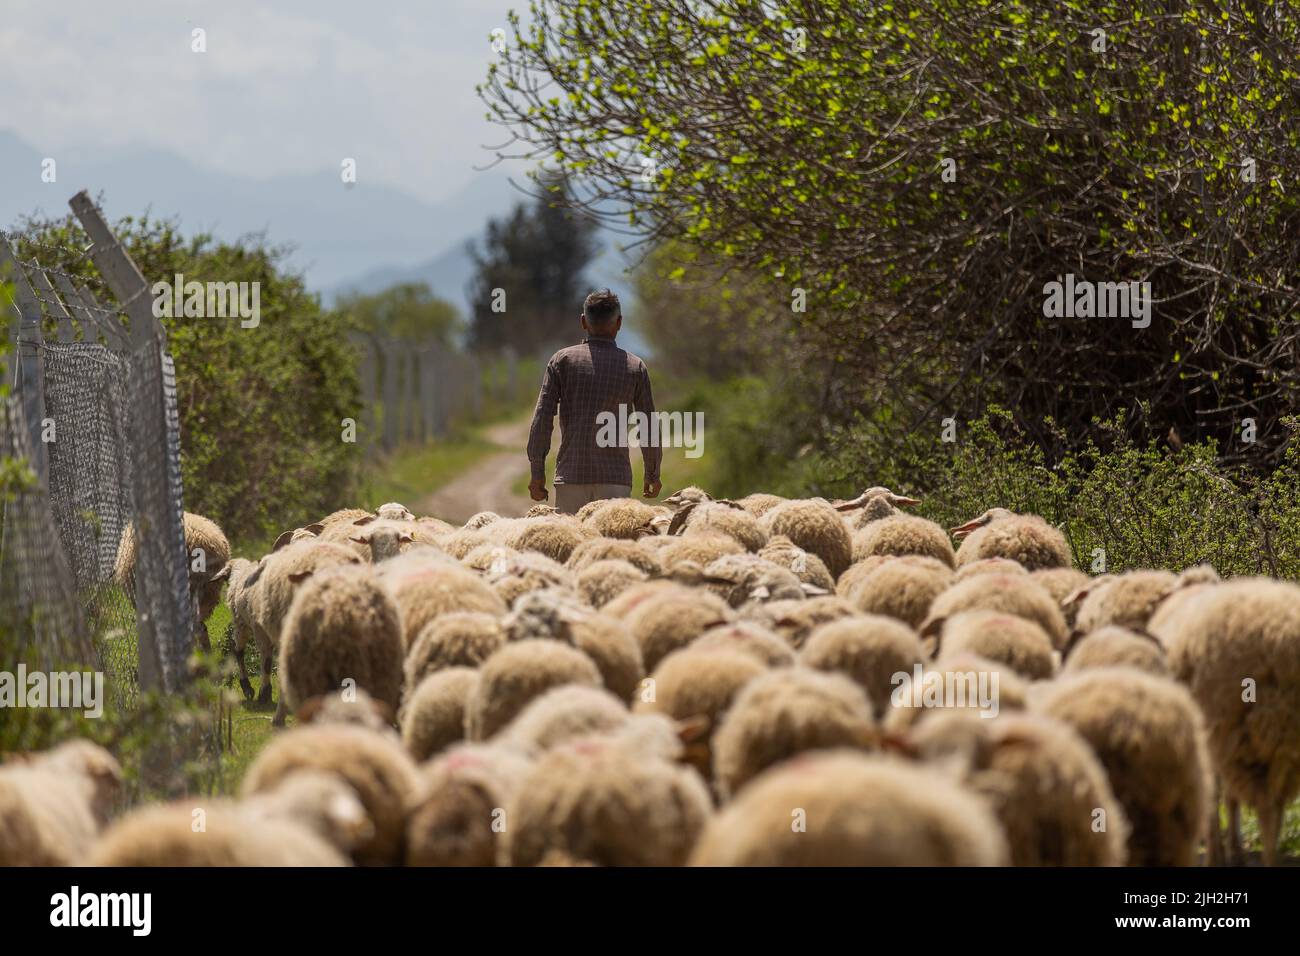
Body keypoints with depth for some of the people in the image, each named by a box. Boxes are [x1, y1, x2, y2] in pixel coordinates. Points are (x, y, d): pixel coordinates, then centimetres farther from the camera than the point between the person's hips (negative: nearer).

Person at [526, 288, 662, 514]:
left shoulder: (562, 360, 4)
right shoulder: (635, 367, 5)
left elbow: (542, 419, -1)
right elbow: (648, 426, 8)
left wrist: (537, 472, 3)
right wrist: (652, 474, 20)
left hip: (570, 476, 0)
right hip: (615, 478, 0)